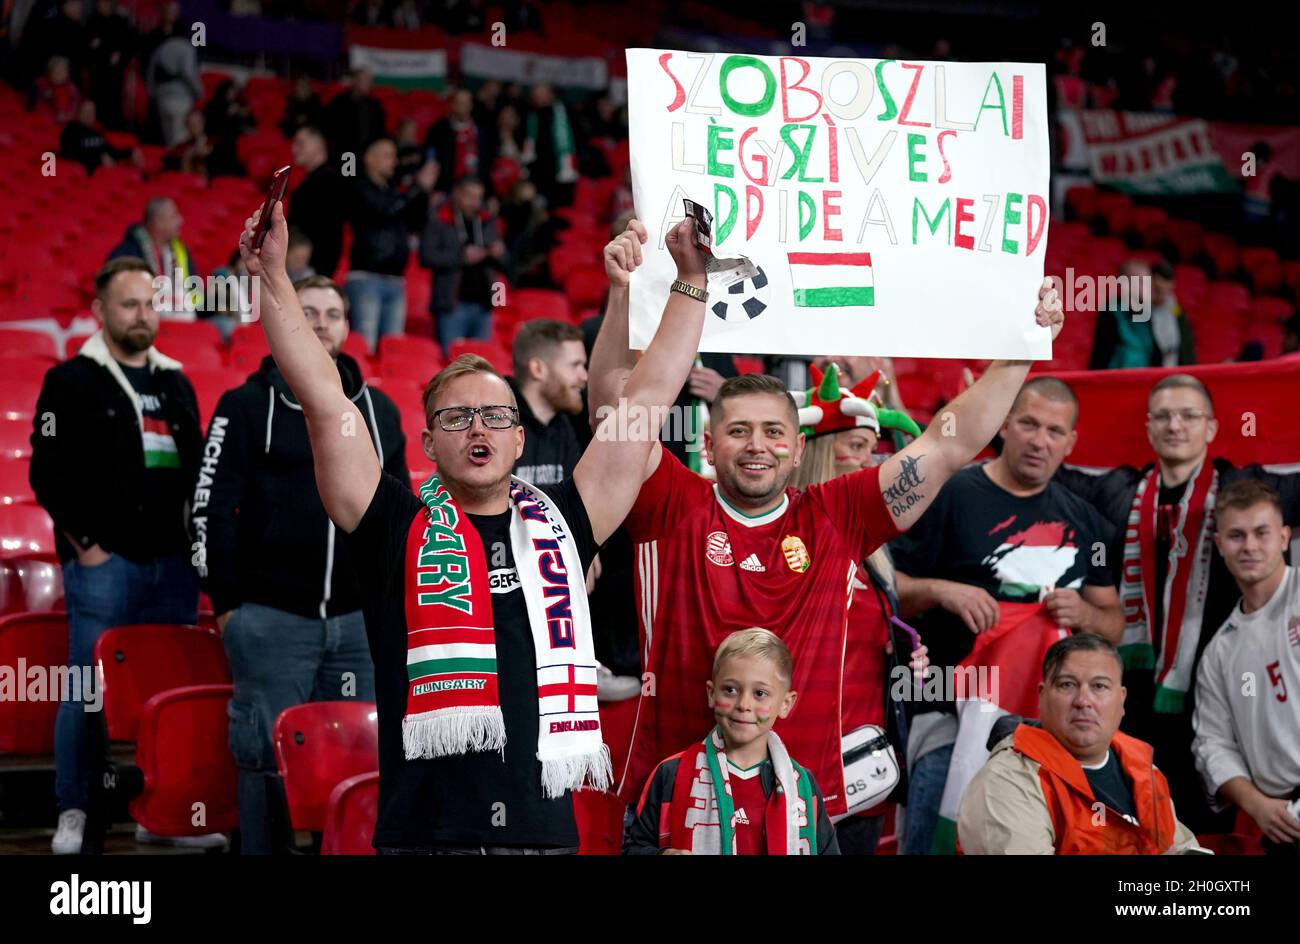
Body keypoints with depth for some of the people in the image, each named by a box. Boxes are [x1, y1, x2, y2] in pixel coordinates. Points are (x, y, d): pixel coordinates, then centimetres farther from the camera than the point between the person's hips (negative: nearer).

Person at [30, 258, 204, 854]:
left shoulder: (175, 384, 17)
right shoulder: (72, 382, 0)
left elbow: (197, 470, 22)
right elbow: (49, 474, -6)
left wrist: (196, 543, 12)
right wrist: (84, 544, -11)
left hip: (173, 564, 5)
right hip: (103, 562, -5)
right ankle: (74, 813, 2)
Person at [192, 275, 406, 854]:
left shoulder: (378, 411, 13)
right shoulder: (248, 406, 0)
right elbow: (211, 506, -3)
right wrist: (226, 601, -6)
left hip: (361, 621, 4)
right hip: (272, 618, -4)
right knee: (266, 756, -2)